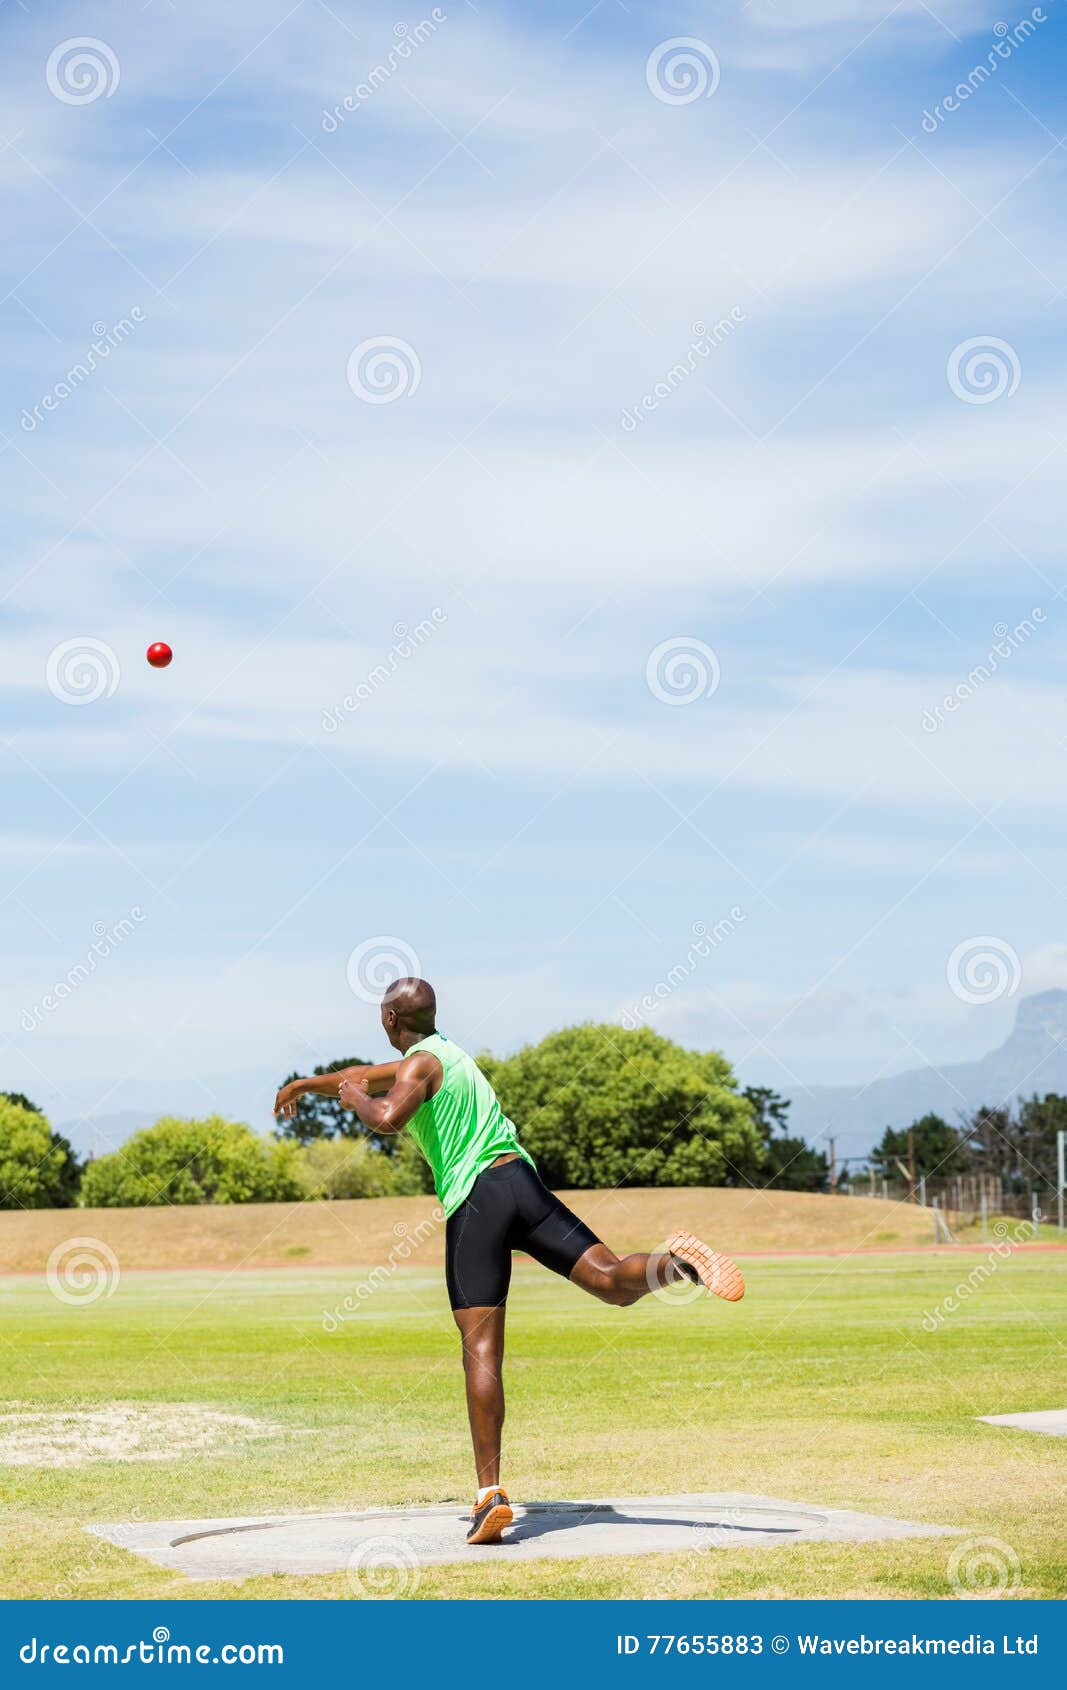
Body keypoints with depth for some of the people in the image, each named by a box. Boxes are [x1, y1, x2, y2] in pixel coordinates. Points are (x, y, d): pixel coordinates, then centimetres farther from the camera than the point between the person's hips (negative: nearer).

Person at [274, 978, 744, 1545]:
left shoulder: (421, 1063, 2)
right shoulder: (442, 1054, 28)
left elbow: (388, 1116, -20)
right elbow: (367, 1076, 45)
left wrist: (354, 1098, 2)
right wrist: (305, 1084, 58)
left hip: (473, 1200, -7)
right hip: (522, 1180, 7)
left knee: (481, 1350, -10)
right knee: (613, 1282, -4)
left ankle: (490, 1494, -15)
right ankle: (676, 1260, -37)